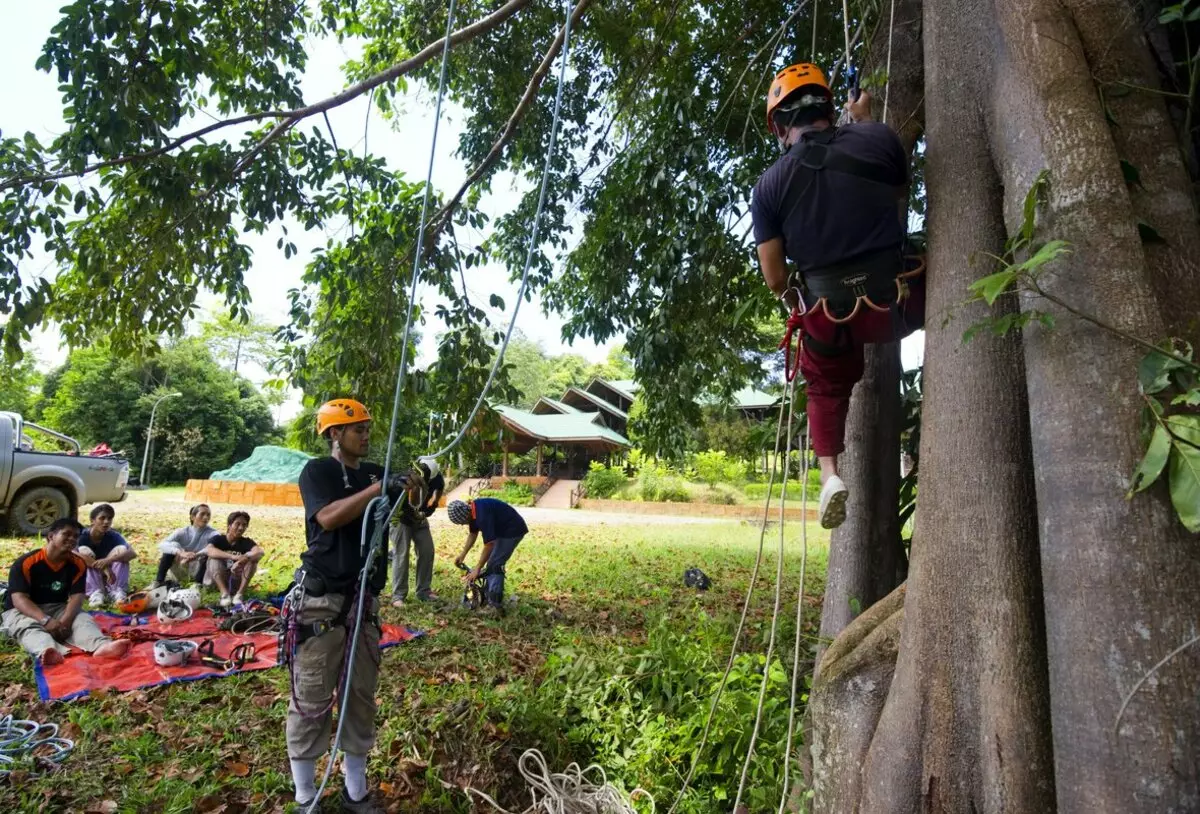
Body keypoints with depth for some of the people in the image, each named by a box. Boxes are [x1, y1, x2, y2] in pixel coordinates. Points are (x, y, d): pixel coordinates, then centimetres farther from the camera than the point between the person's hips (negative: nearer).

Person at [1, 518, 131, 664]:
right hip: (22, 611, -3)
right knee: (28, 626, -36)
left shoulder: (77, 564, 0)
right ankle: (47, 651, -70)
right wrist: (46, 620, -34)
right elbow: (19, 599, -20)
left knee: (83, 618, -26)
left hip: (57, 609, 3)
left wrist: (65, 620, -30)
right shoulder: (26, 562, -12)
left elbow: (77, 596, -9)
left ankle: (101, 646, -58)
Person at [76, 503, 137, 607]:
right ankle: (95, 592, -33)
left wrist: (108, 561, -46)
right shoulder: (82, 536, -15)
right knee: (85, 552, -25)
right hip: (87, 582, -1)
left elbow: (133, 554, -29)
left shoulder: (114, 536, -13)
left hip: (108, 579, 1)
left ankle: (117, 591, -27)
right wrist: (104, 567, -41)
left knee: (121, 550, -20)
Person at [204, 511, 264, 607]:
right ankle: (224, 593, -33)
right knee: (215, 557, -23)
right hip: (218, 581, -1)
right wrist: (233, 557, -44)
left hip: (238, 582, 1)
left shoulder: (246, 542, -2)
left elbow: (260, 552, -24)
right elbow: (208, 550, -29)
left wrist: (240, 561, -43)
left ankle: (240, 594, -27)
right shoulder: (218, 539, -5)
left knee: (253, 558, -20)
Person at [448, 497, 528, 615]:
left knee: (494, 565, -11)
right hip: (503, 530, 10)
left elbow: (489, 545, -27)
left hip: (513, 530, -10)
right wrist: (462, 555, 15)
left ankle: (495, 606, -8)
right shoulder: (472, 510, -1)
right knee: (493, 564, 13)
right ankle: (492, 599, 21)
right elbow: (473, 533, 17)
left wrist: (477, 569, -20)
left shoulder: (482, 513, -30)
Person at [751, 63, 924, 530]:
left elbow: (775, 278, -3)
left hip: (829, 315, 1)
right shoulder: (877, 138, -3)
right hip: (894, 301, 0)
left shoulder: (769, 186, -4)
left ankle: (829, 474, 9)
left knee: (827, 390, 27)